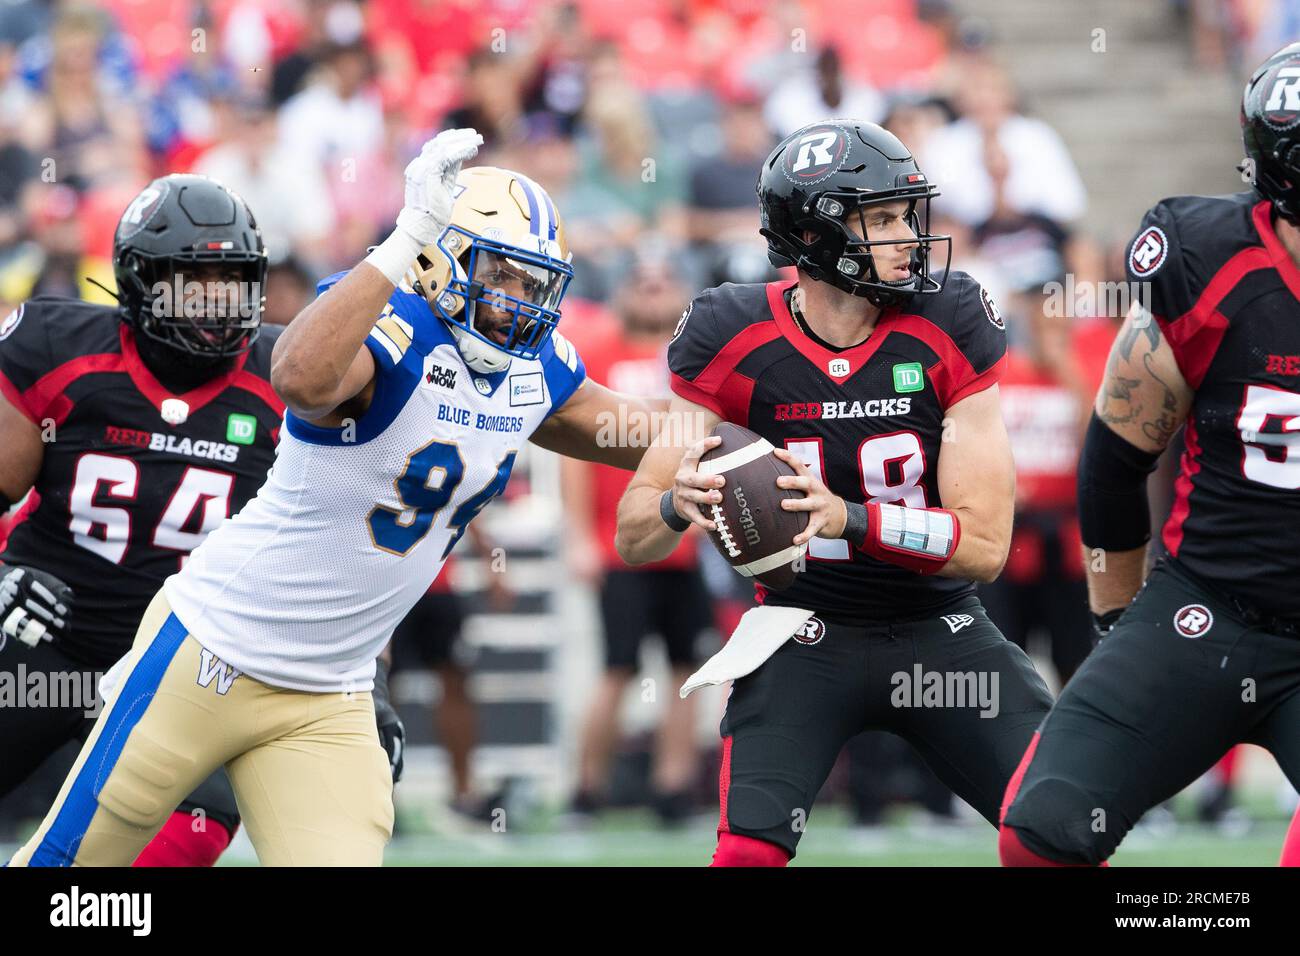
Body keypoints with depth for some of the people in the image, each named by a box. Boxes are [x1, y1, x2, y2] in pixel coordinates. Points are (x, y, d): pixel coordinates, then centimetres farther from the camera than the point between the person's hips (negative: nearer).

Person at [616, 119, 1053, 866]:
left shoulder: (950, 328, -12)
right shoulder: (733, 339, -11)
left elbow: (985, 543, -15)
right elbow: (633, 539, -7)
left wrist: (847, 518, -30)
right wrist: (680, 503, -31)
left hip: (941, 631, 1)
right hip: (807, 633, -1)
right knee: (751, 849, -20)